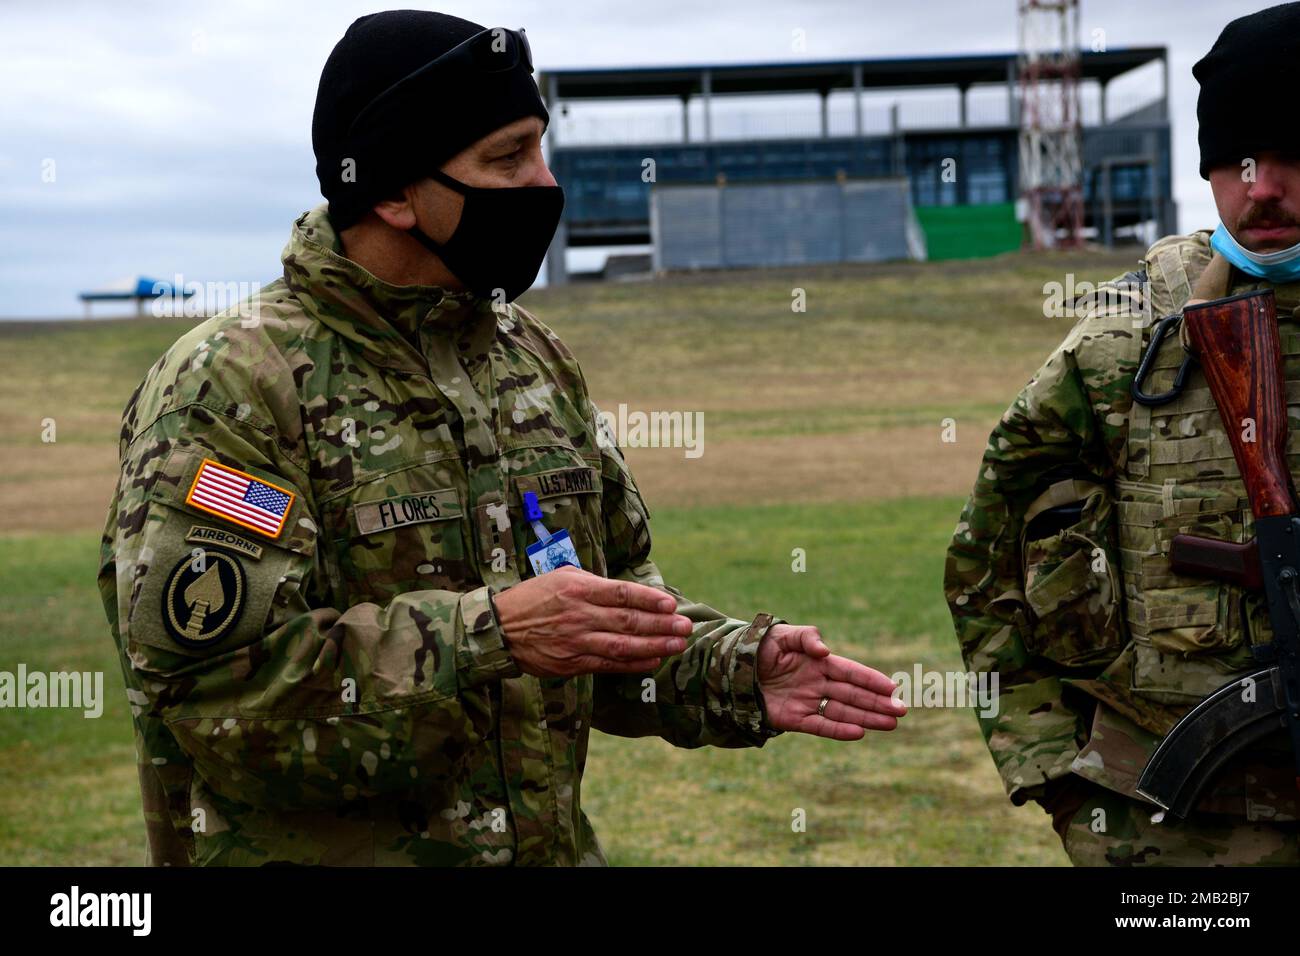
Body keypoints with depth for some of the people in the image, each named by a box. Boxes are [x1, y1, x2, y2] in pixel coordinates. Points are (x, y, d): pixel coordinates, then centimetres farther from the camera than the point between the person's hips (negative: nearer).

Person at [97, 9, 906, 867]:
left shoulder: (537, 361, 7)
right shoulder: (231, 386, -15)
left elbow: (616, 616, 15)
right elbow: (207, 683, -23)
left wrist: (737, 676, -3)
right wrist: (491, 635, -28)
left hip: (554, 844, 6)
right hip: (310, 851, -6)